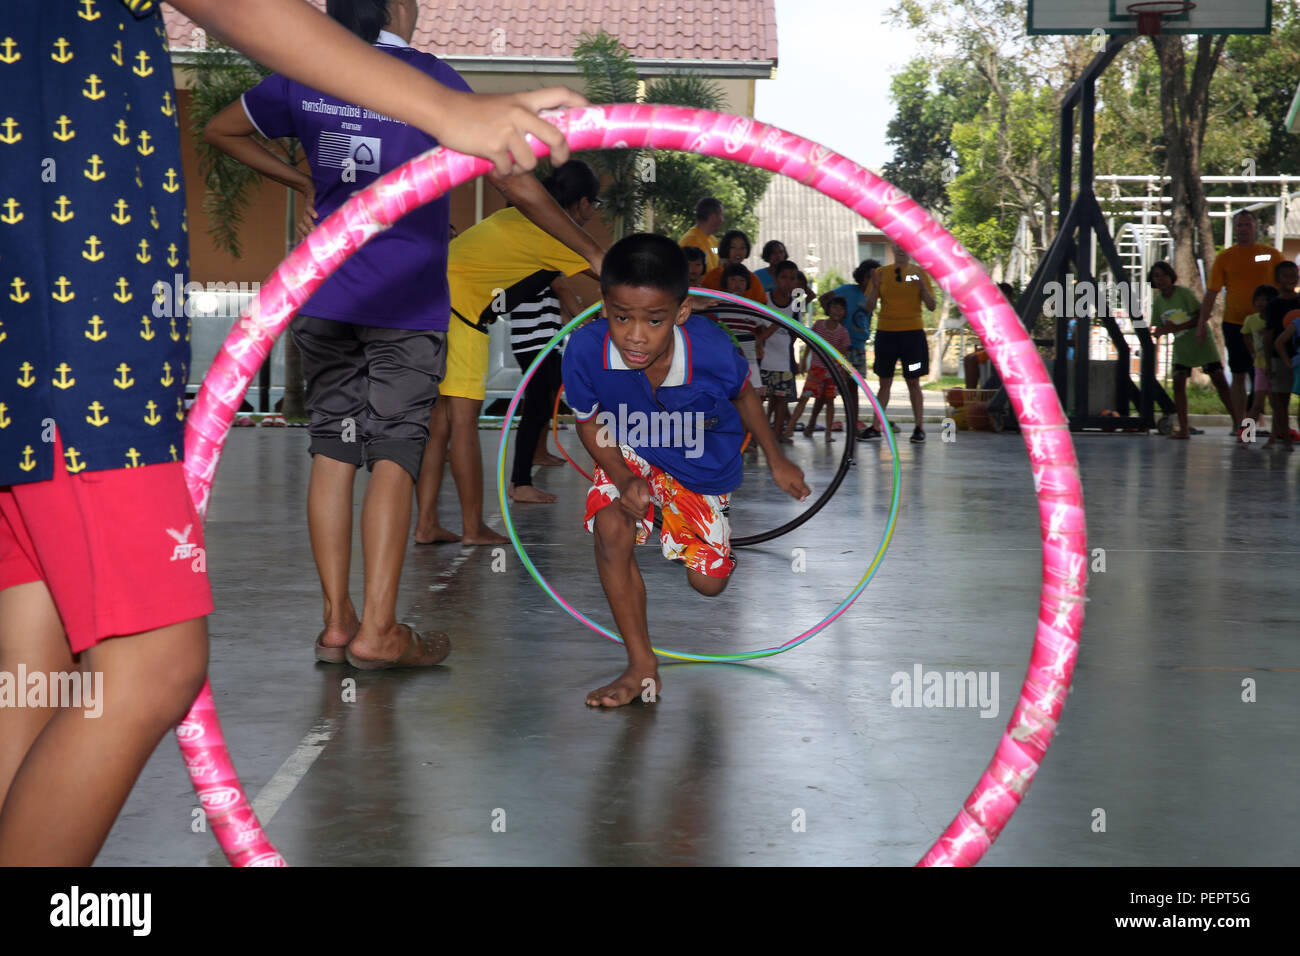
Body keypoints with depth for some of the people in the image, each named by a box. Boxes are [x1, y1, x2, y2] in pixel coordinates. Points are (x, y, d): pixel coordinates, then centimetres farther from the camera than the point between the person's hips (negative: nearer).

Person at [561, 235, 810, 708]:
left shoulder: (710, 349, -34)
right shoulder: (586, 349, -34)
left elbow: (743, 394, -9)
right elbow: (589, 422, -13)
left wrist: (775, 460, 3)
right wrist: (623, 478, -28)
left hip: (704, 465, 0)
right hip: (631, 454, 0)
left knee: (710, 583, 8)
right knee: (611, 530, -28)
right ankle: (642, 666, -13)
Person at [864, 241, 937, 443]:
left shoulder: (919, 273, 4)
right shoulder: (881, 273, 6)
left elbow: (931, 306, 2)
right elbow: (868, 308, 4)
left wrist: (922, 287, -14)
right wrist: (875, 287, -12)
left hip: (912, 333, -1)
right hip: (886, 333, 1)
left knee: (913, 381, -1)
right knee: (885, 382, 5)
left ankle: (919, 428, 3)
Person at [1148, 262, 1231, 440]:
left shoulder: (1184, 293, -14)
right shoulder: (1158, 301, 2)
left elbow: (1201, 316, -17)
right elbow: (1159, 327, 9)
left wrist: (1176, 327, -25)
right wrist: (1158, 332, -16)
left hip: (1201, 340, -5)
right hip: (1181, 344, 5)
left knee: (1219, 380, -8)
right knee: (1178, 382, -8)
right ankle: (1183, 429, -6)